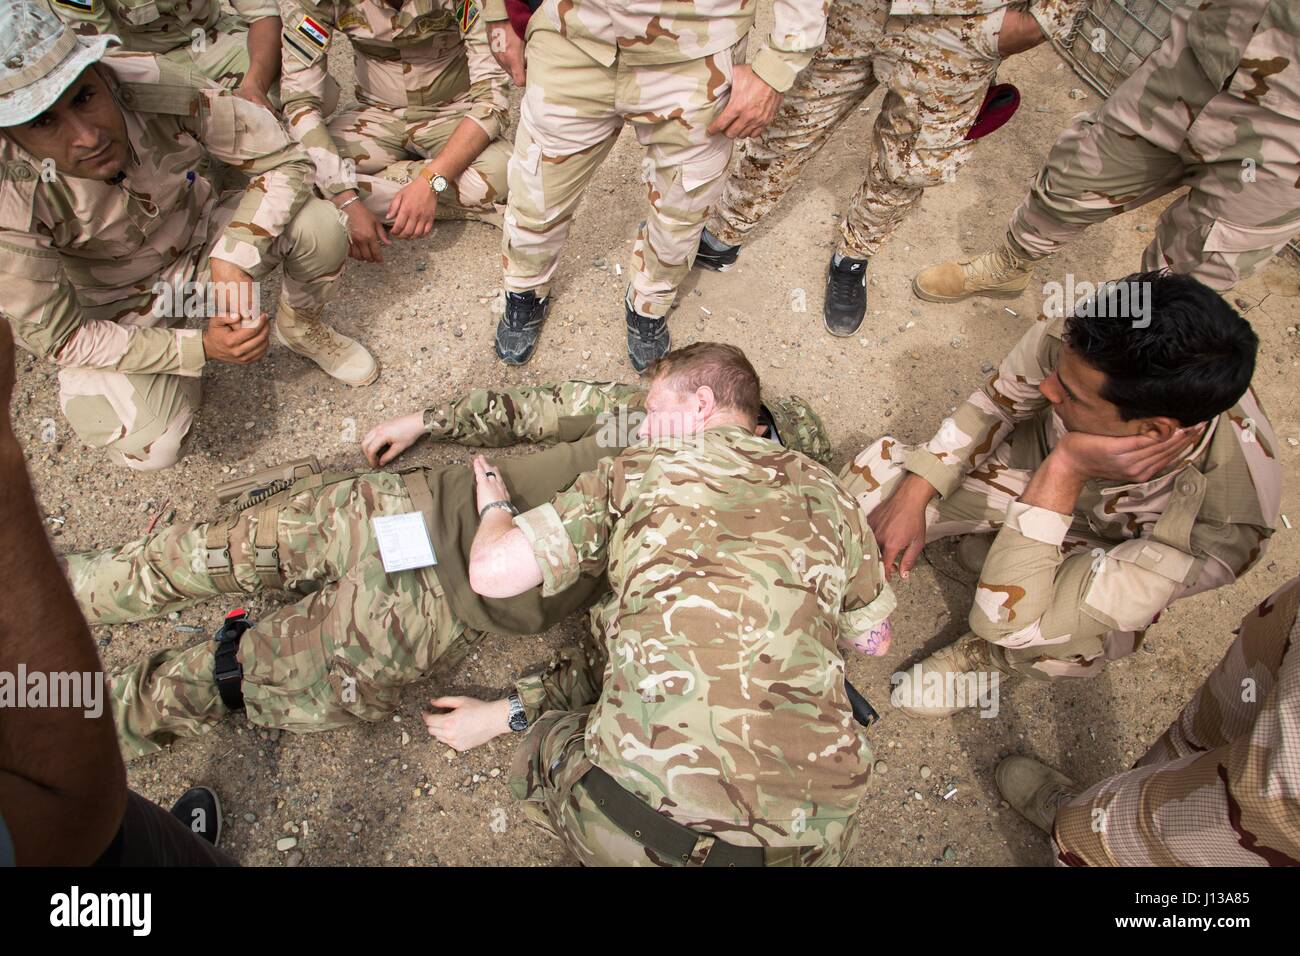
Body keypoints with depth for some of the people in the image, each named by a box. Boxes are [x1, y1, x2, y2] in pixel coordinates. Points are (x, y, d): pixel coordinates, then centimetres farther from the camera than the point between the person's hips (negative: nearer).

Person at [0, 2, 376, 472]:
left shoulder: (155, 84, -29)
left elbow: (286, 162, -19)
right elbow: (58, 339, -21)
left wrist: (236, 257, -31)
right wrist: (200, 348, -28)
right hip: (115, 310, -2)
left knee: (318, 228, -25)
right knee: (149, 448, -24)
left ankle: (301, 327, 8)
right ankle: (180, 376, 13)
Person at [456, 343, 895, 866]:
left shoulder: (636, 471, 2)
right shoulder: (823, 489, 11)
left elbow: (492, 572, 1)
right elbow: (871, 632, 23)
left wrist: (496, 505, 23)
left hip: (652, 798, -3)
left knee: (542, 749, 28)